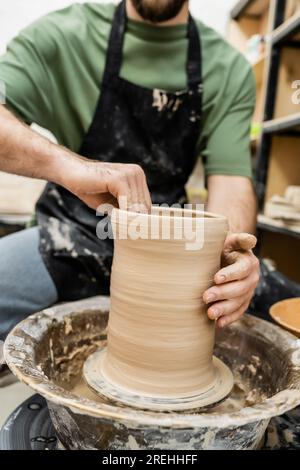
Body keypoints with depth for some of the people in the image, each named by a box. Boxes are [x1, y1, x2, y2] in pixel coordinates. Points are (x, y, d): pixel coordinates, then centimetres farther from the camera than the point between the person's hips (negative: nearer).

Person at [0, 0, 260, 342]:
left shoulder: (231, 72, 1)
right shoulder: (61, 35, -6)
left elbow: (231, 177, -7)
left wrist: (229, 248, -29)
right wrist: (67, 163, -39)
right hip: (69, 240, -1)